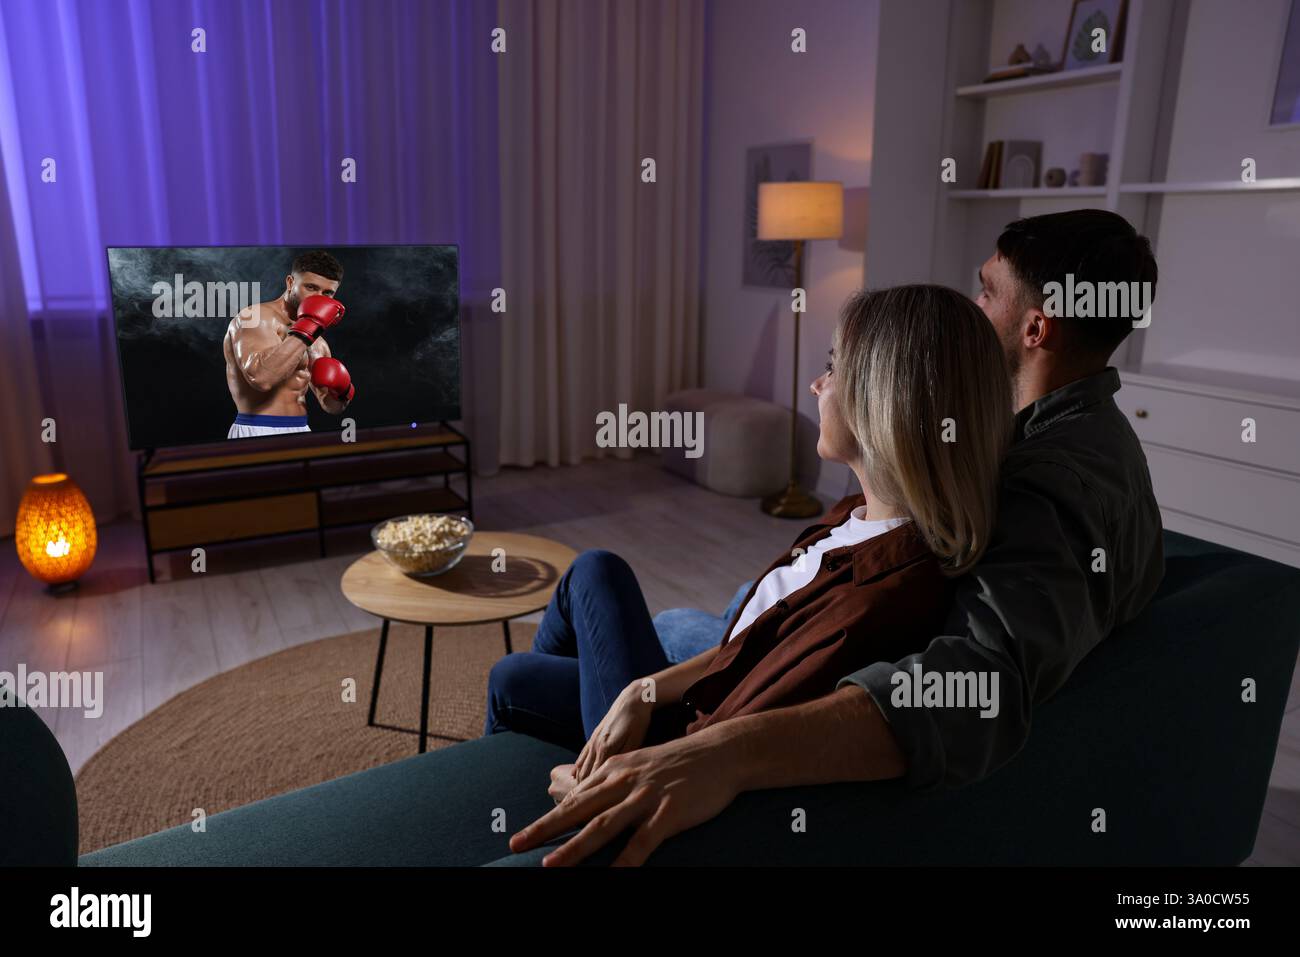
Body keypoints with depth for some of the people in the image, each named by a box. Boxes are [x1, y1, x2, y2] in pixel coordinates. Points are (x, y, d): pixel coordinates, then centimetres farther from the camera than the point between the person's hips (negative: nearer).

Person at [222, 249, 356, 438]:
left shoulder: (318, 343, 13)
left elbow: (332, 407, 17)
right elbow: (260, 377, -25)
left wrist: (342, 391, -5)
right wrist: (309, 328, -21)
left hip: (300, 431, 6)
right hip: (259, 433, -6)